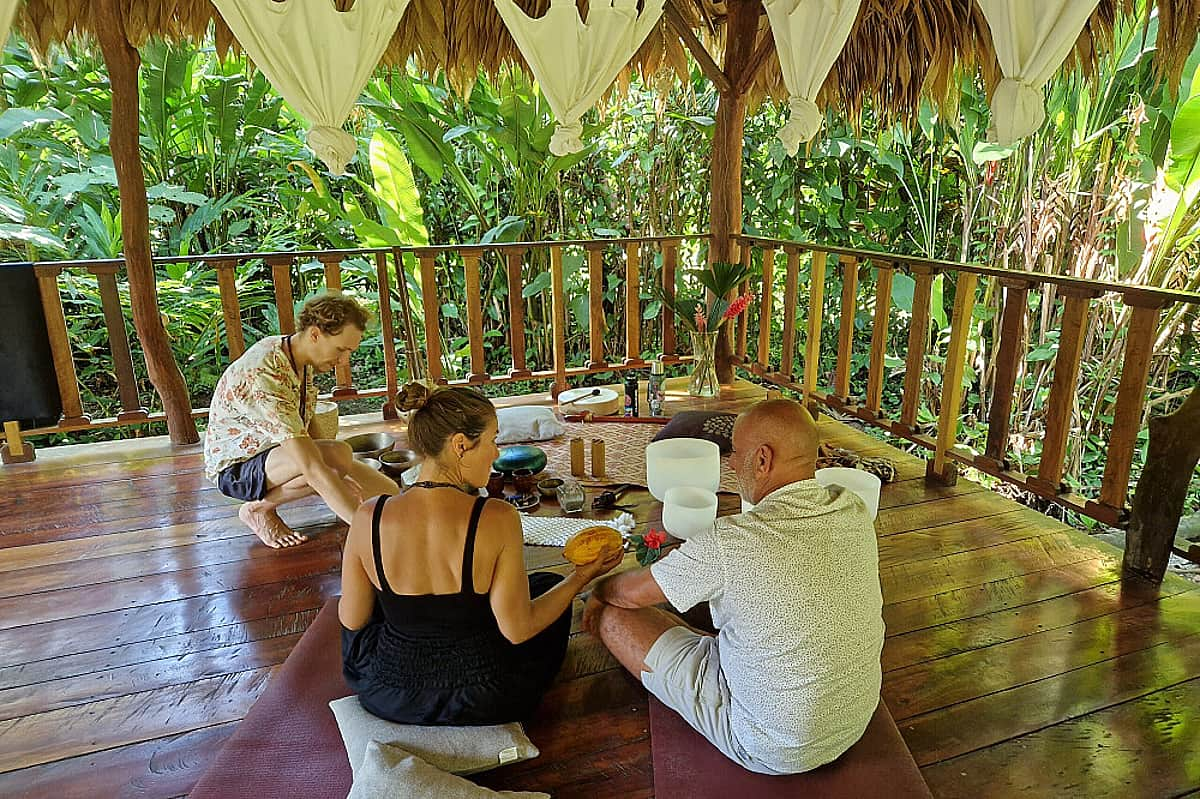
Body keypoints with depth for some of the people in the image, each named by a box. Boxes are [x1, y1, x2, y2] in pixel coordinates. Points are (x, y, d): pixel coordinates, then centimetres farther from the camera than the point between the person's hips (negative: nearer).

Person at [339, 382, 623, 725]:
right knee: (548, 583, 23)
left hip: (387, 695, 3)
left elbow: (352, 620, -5)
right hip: (484, 704, -2)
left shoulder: (369, 518, -18)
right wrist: (582, 577, -6)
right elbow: (518, 630, -19)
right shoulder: (497, 519, -27)